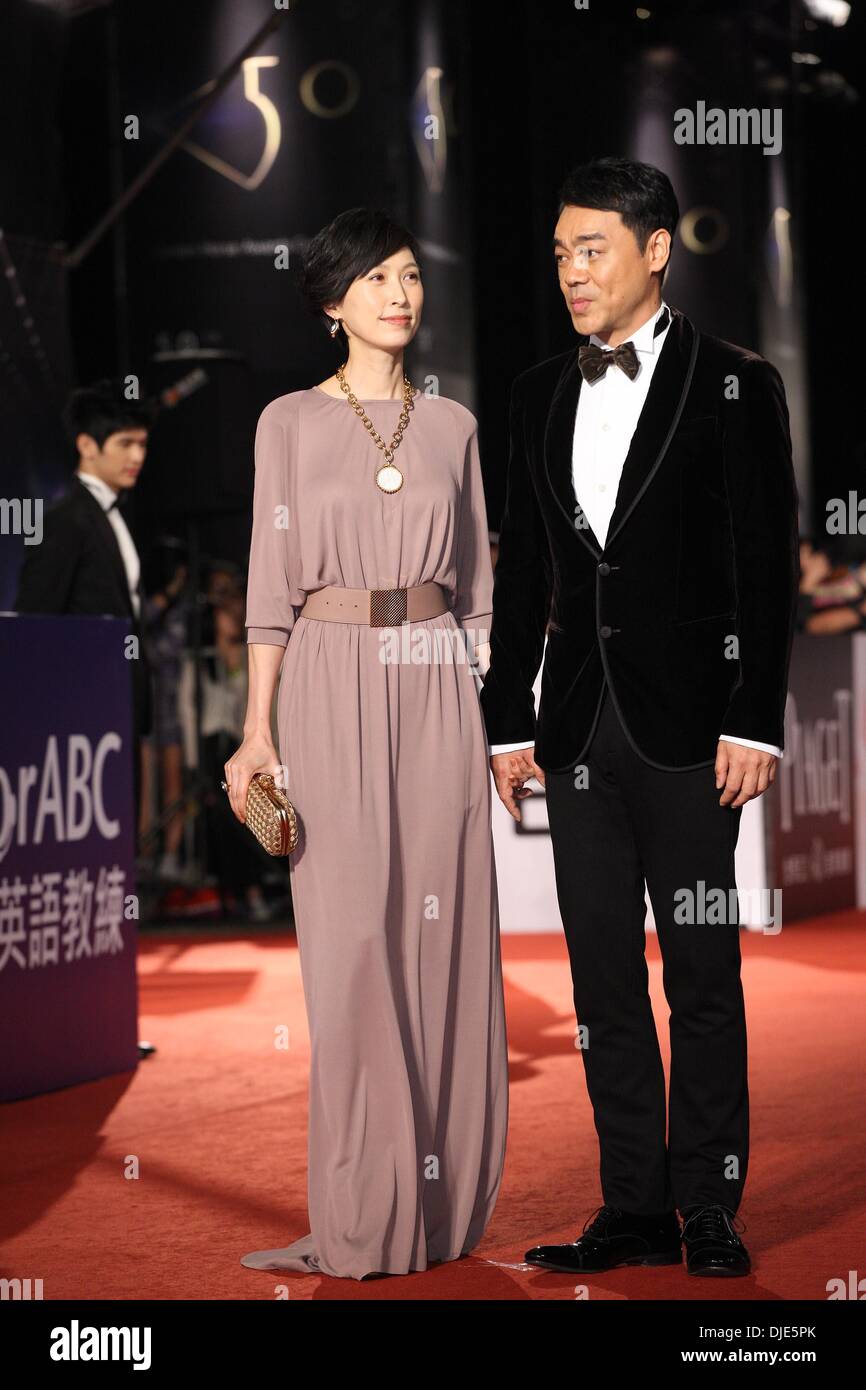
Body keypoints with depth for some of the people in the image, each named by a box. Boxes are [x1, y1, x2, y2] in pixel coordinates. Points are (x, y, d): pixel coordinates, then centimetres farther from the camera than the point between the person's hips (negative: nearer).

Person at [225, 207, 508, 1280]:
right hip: (332, 683, -2)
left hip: (436, 688, 2)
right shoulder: (290, 423, 3)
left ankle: (443, 1195, 10)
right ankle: (364, 1217, 2)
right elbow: (272, 584, 1)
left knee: (442, 930, 1)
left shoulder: (451, 425, 11)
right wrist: (257, 730, -7)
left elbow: (475, 585, 12)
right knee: (350, 938, -4)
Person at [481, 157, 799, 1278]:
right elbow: (522, 569, 14)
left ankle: (710, 1209, 9)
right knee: (603, 977, 7)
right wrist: (509, 720, 10)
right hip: (578, 724, 5)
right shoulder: (541, 394, 12)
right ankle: (634, 1210, 14)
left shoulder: (735, 386, -2)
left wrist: (754, 722, -11)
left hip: (688, 722, -5)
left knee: (703, 973, 1)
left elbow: (767, 567, -5)